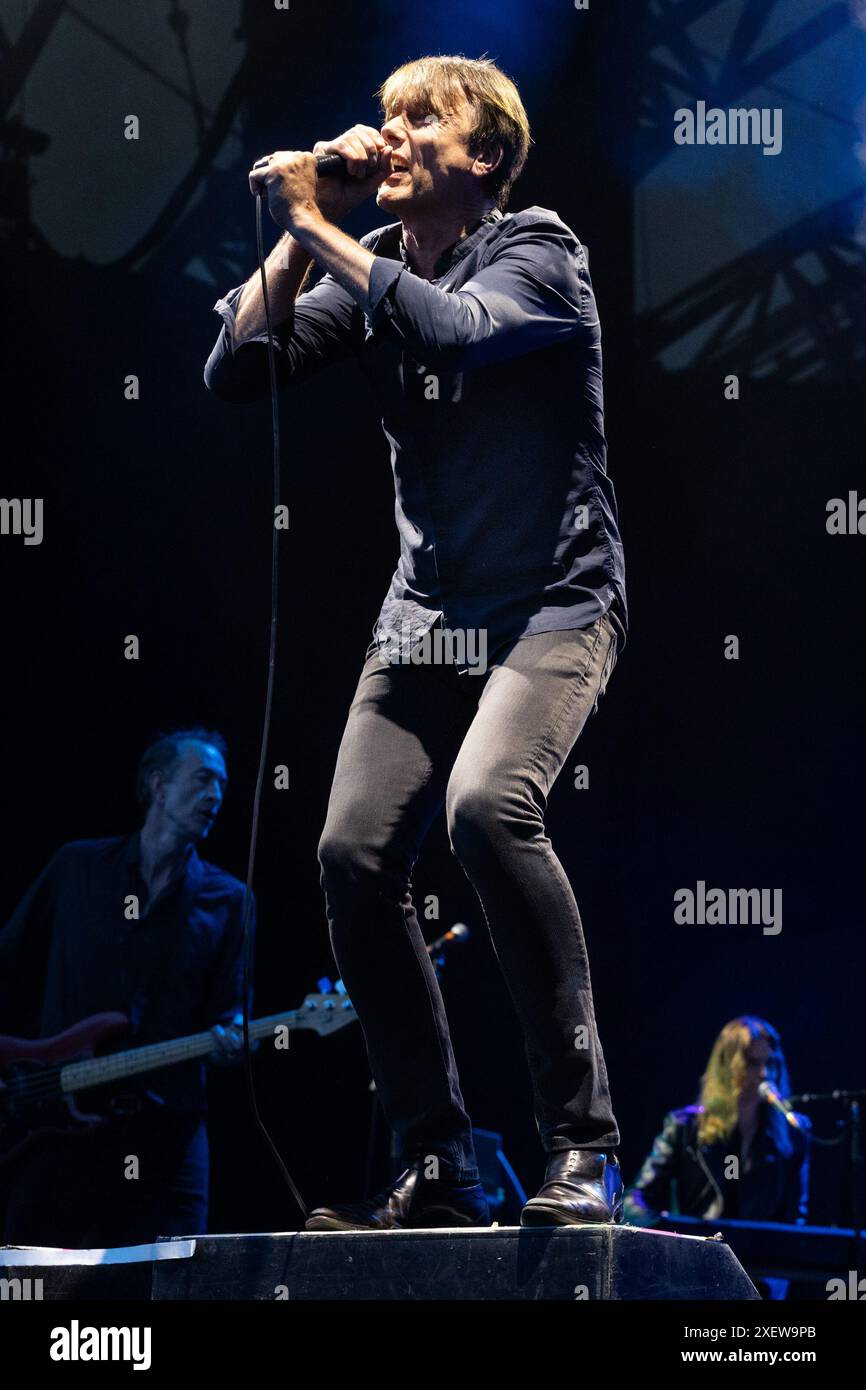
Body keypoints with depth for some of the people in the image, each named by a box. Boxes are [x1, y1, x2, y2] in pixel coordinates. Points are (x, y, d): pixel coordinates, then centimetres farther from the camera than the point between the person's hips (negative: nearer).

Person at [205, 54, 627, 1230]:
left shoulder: (536, 254, -7)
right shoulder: (369, 267, 9)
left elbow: (457, 330, -28)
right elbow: (235, 374, 2)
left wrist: (321, 228, -21)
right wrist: (299, 236, -6)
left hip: (553, 605, -6)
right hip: (425, 615, 6)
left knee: (488, 805, -31)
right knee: (356, 855, -8)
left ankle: (584, 1144, -25)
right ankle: (439, 1174, 3)